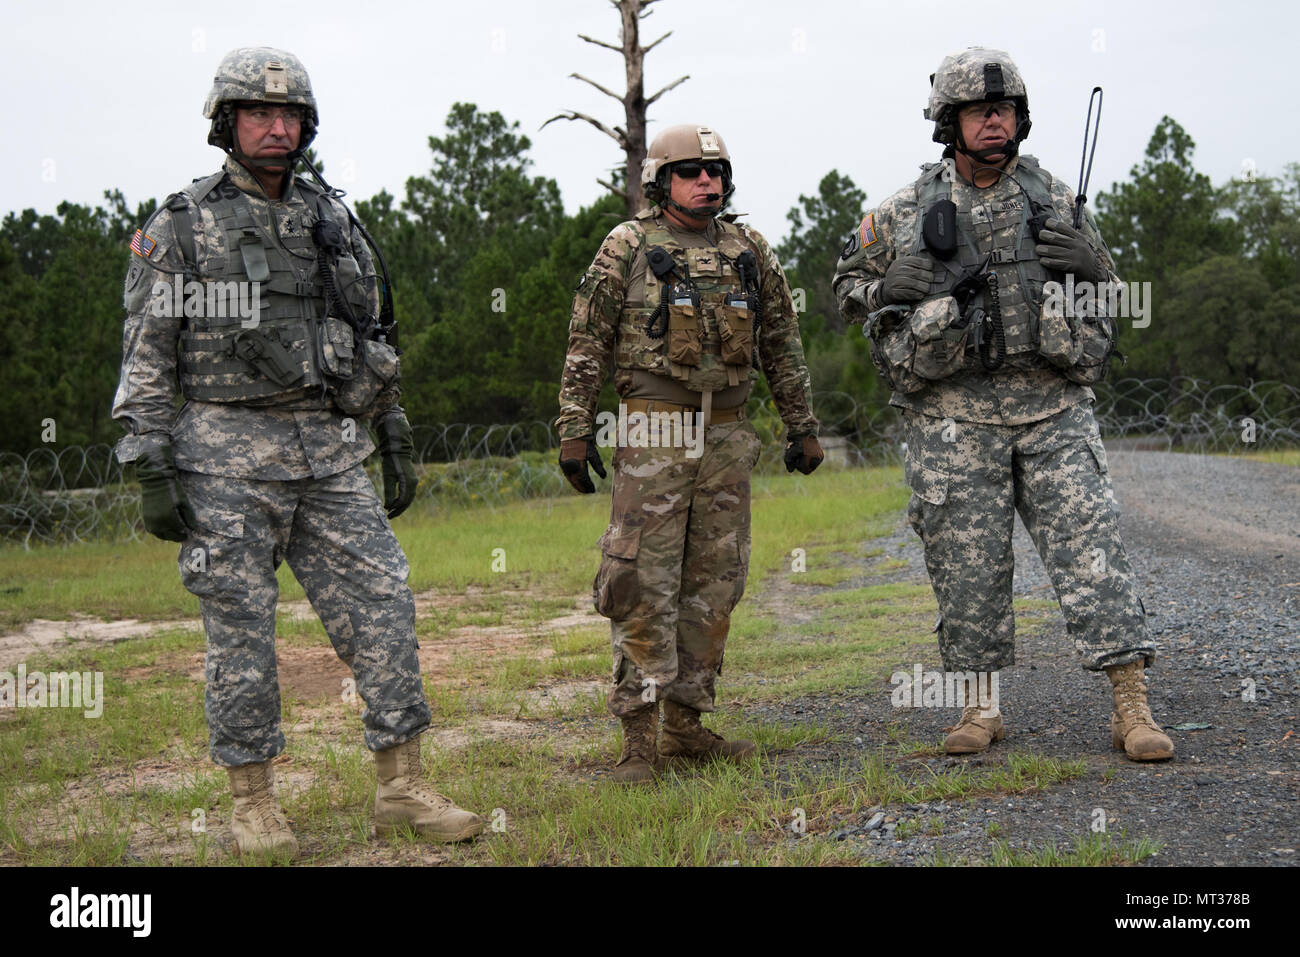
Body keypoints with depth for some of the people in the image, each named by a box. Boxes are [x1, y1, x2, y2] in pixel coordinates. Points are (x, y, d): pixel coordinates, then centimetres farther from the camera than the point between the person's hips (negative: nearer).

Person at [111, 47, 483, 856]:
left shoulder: (334, 223, 13)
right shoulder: (181, 228, 0)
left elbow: (372, 343, 18)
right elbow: (147, 358, -3)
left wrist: (397, 445, 14)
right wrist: (153, 474, -10)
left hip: (330, 453, 4)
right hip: (229, 455, -4)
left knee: (383, 606, -1)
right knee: (242, 631, 0)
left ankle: (403, 789, 7)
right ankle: (254, 803, 12)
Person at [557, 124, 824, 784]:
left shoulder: (750, 252, 13)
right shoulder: (627, 248, 1)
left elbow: (783, 346, 18)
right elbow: (586, 345, 0)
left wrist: (802, 427, 15)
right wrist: (574, 429, -6)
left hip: (726, 437, 5)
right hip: (654, 434, -5)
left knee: (715, 582, 7)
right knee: (644, 584, -8)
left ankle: (686, 724, 16)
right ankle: (639, 737, -4)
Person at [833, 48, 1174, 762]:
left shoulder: (1053, 198, 9)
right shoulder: (907, 212, 5)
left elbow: (1109, 297, 17)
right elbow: (848, 288, 15)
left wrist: (1086, 262, -7)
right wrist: (893, 289, -7)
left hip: (1054, 411, 1)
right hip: (955, 415, 0)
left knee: (1090, 545, -8)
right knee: (968, 564, 3)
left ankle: (1132, 708, -6)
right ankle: (981, 705, 19)